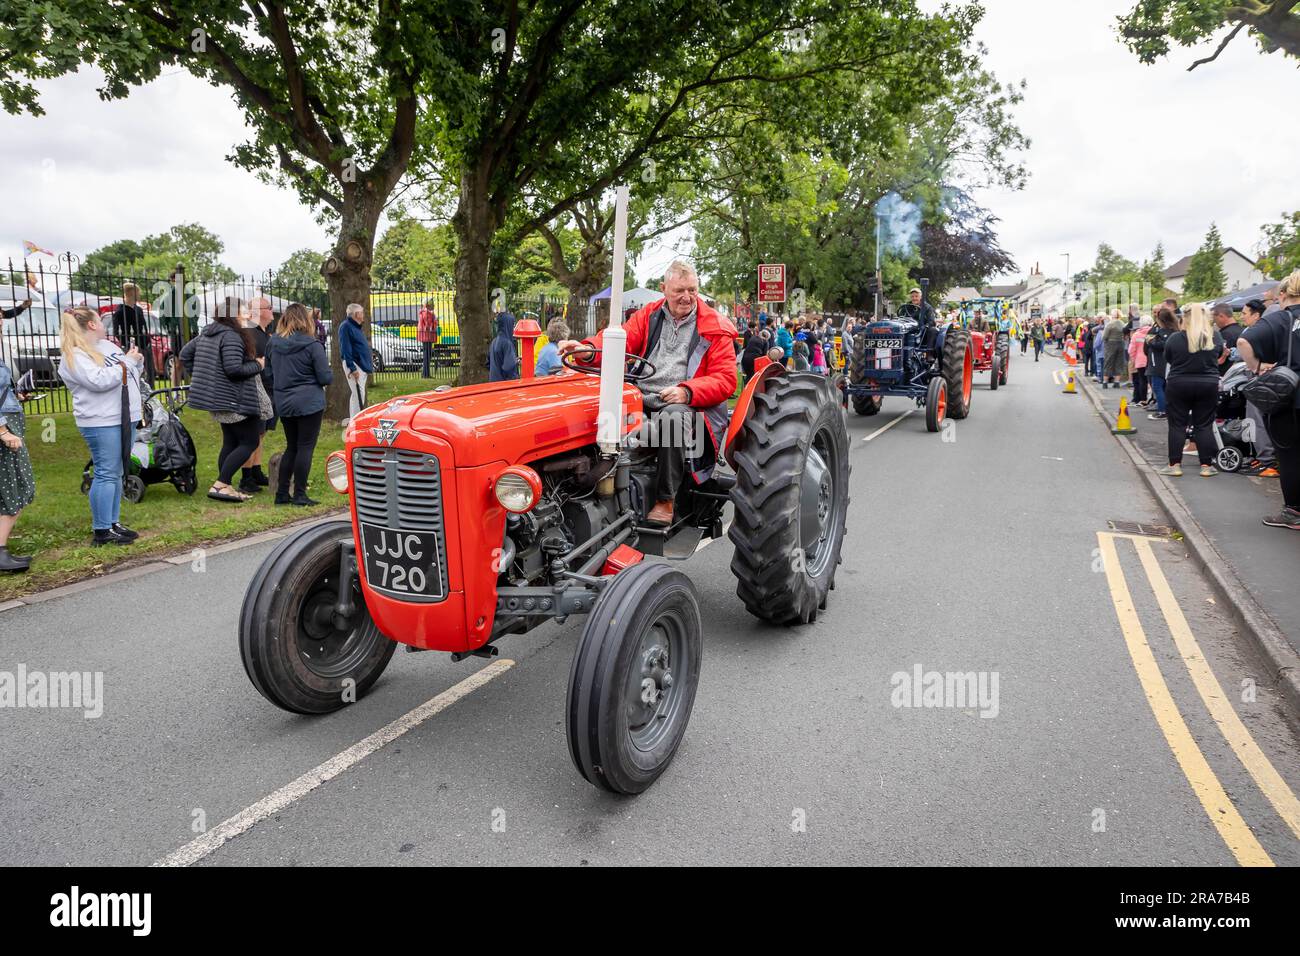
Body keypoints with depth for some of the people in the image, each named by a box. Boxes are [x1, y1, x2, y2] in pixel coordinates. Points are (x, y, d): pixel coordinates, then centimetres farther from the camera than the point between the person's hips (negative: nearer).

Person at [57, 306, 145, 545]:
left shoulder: (107, 346, 16)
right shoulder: (75, 357, -10)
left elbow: (130, 373, 26)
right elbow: (99, 381, -23)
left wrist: (136, 361, 5)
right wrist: (127, 362, -14)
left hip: (123, 418, 9)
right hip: (101, 423, -9)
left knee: (116, 473, 13)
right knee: (106, 474, -7)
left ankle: (113, 522, 21)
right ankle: (101, 530, -2)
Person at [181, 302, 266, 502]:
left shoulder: (206, 334, 13)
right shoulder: (231, 336, -18)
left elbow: (185, 354, 21)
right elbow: (233, 369, -25)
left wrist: (200, 376, 24)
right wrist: (257, 366, -10)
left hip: (217, 399, 10)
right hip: (234, 401, -10)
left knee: (230, 442, 15)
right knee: (249, 442, -4)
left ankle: (225, 487, 16)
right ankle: (220, 485, -10)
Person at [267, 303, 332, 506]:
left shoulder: (273, 344, 4)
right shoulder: (312, 345, -12)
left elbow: (268, 373, 12)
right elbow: (326, 378, -12)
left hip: (283, 404, 6)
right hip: (309, 404, -6)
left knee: (291, 447, 16)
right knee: (305, 447, 0)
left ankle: (281, 493, 16)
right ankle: (299, 495, 1)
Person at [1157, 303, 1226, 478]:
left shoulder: (1175, 338, -11)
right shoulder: (1215, 336, -4)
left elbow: (1167, 358, 3)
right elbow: (1219, 354, 14)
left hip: (1178, 385, -2)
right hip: (1208, 385, 2)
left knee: (1177, 425, 6)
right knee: (1204, 426, 8)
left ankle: (1175, 464, 6)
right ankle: (1206, 465, 9)